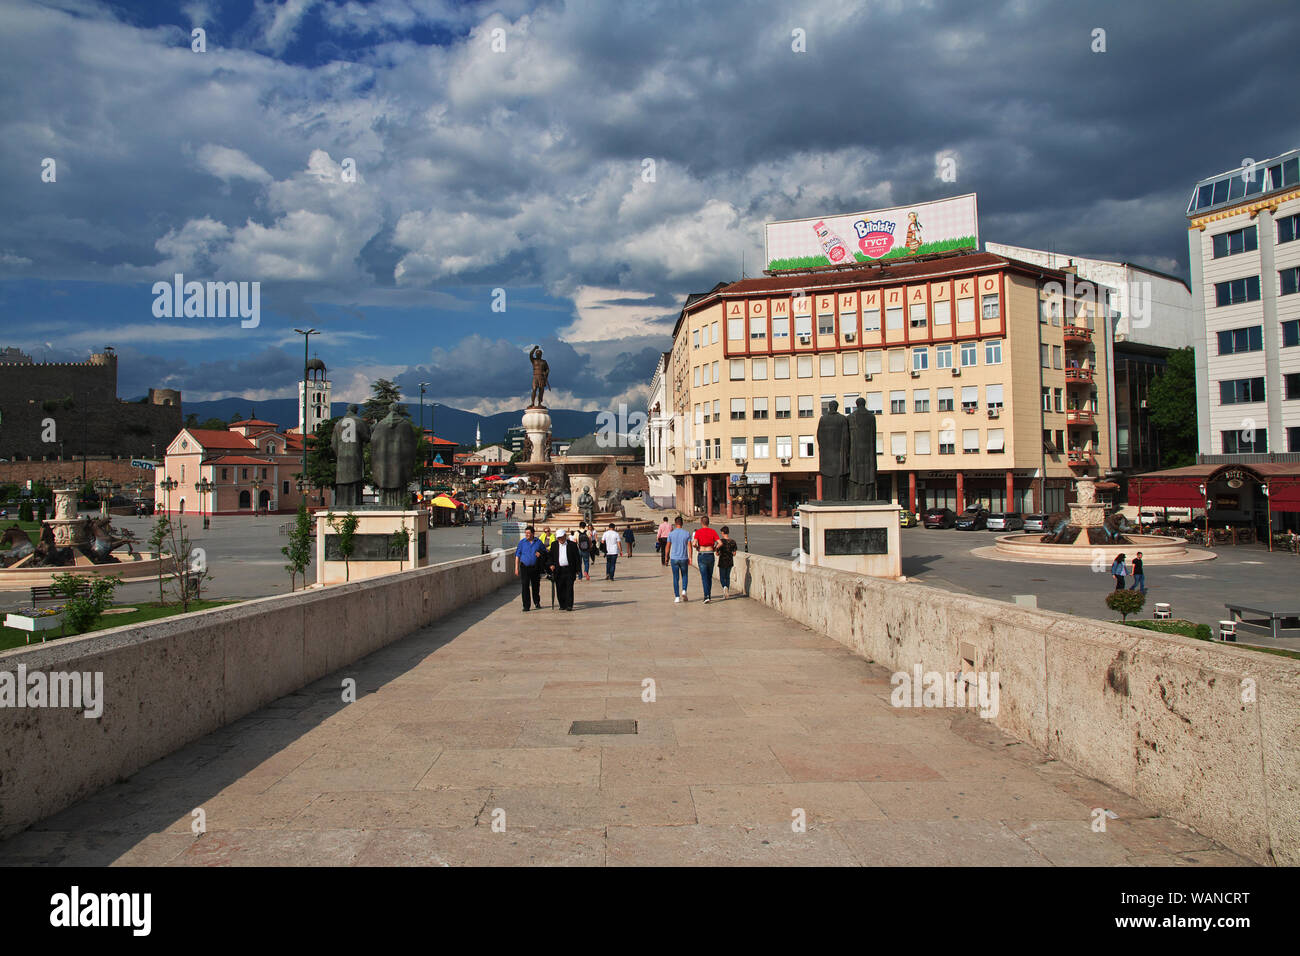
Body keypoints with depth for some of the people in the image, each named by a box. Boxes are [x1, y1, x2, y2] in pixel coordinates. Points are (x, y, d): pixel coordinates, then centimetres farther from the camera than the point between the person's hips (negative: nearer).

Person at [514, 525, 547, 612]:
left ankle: (537, 602, 35)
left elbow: (545, 552, 14)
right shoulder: (522, 542, 1)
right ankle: (526, 606, -6)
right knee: (525, 586, -9)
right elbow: (517, 555, 2)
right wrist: (516, 568, -4)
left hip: (536, 568, 2)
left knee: (536, 586, 13)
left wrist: (540, 554, -10)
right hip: (525, 567, -1)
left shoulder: (538, 542, 4)